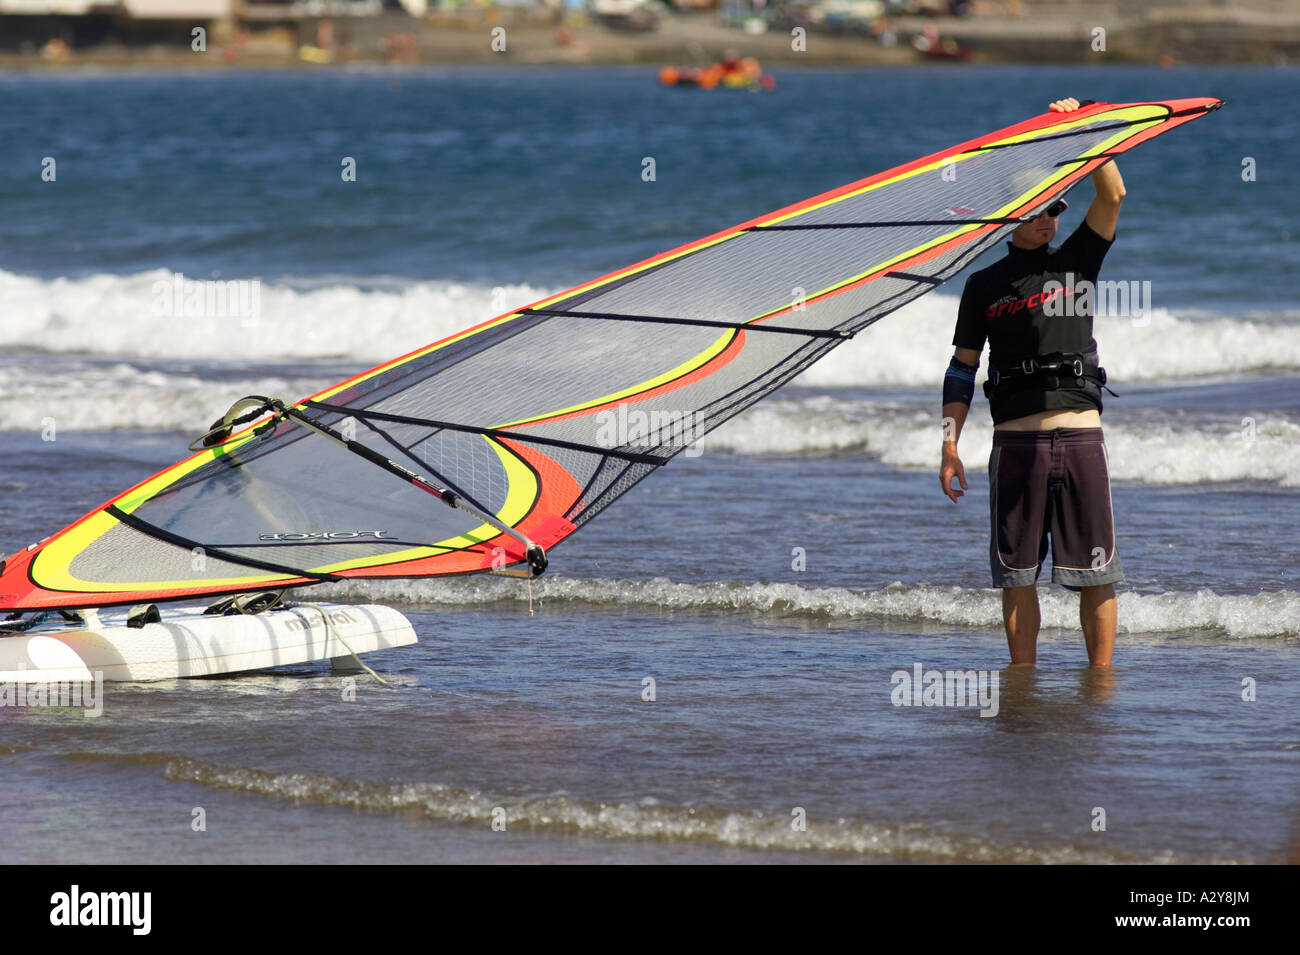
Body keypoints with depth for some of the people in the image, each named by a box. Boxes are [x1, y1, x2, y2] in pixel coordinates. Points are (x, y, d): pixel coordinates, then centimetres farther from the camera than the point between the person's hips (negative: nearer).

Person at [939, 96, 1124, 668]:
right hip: (1015, 442, 0)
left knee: (1094, 572, -2)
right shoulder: (985, 285, 10)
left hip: (1081, 436, 0)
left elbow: (1112, 196, 0)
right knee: (1017, 572, 2)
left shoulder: (1077, 262, 13)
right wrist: (949, 446, 2)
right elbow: (962, 367, 9)